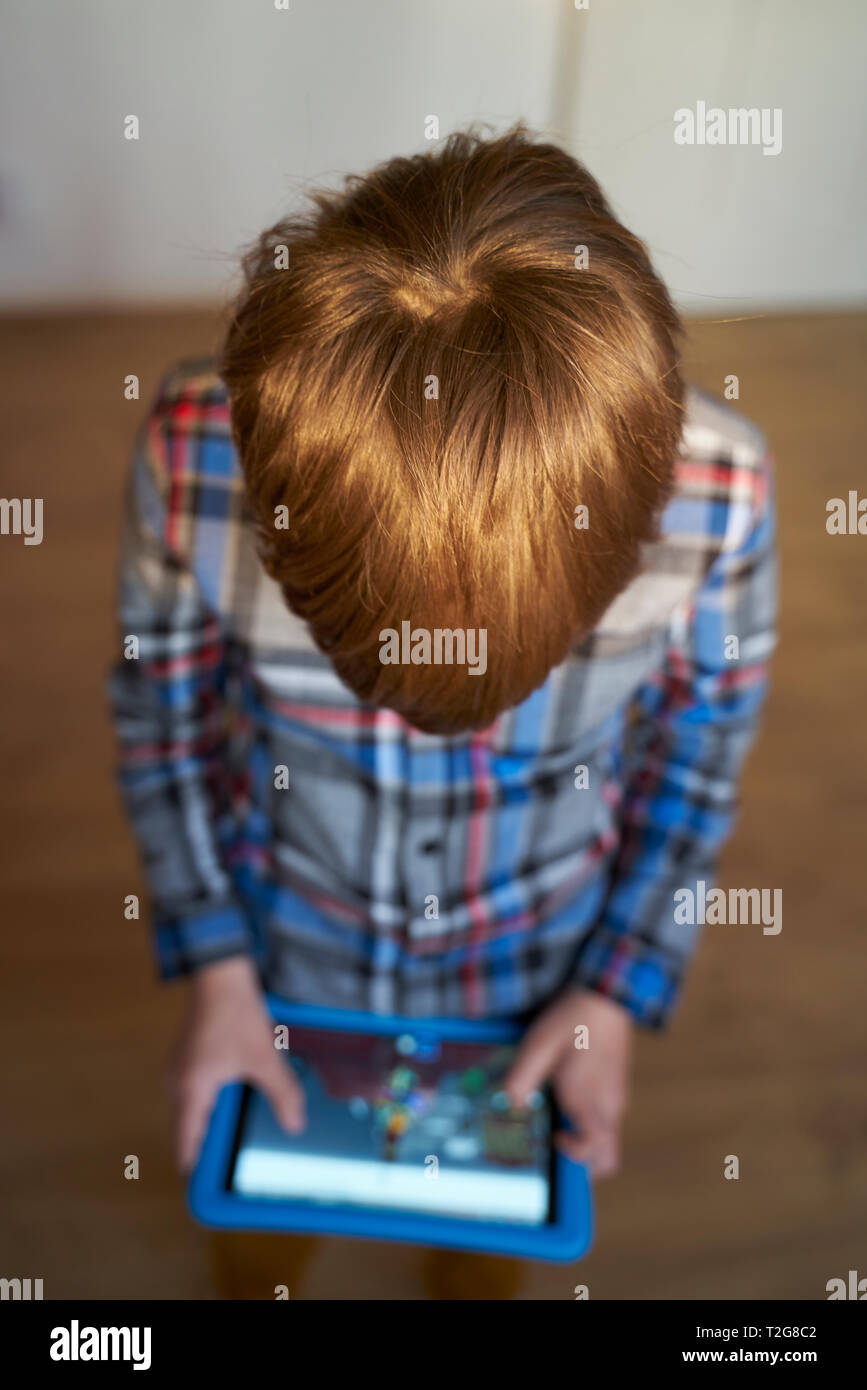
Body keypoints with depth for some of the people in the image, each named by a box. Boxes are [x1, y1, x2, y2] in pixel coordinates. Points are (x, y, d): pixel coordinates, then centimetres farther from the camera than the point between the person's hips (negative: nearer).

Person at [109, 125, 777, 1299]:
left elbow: (697, 752, -9)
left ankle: (472, 1274, 69)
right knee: (261, 1224, 31)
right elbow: (163, 711, -11)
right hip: (282, 966, 1)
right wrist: (215, 964, -13)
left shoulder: (715, 492, -29)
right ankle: (258, 1280, 68)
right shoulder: (197, 452, -30)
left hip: (534, 992, 1)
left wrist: (622, 991, -10)